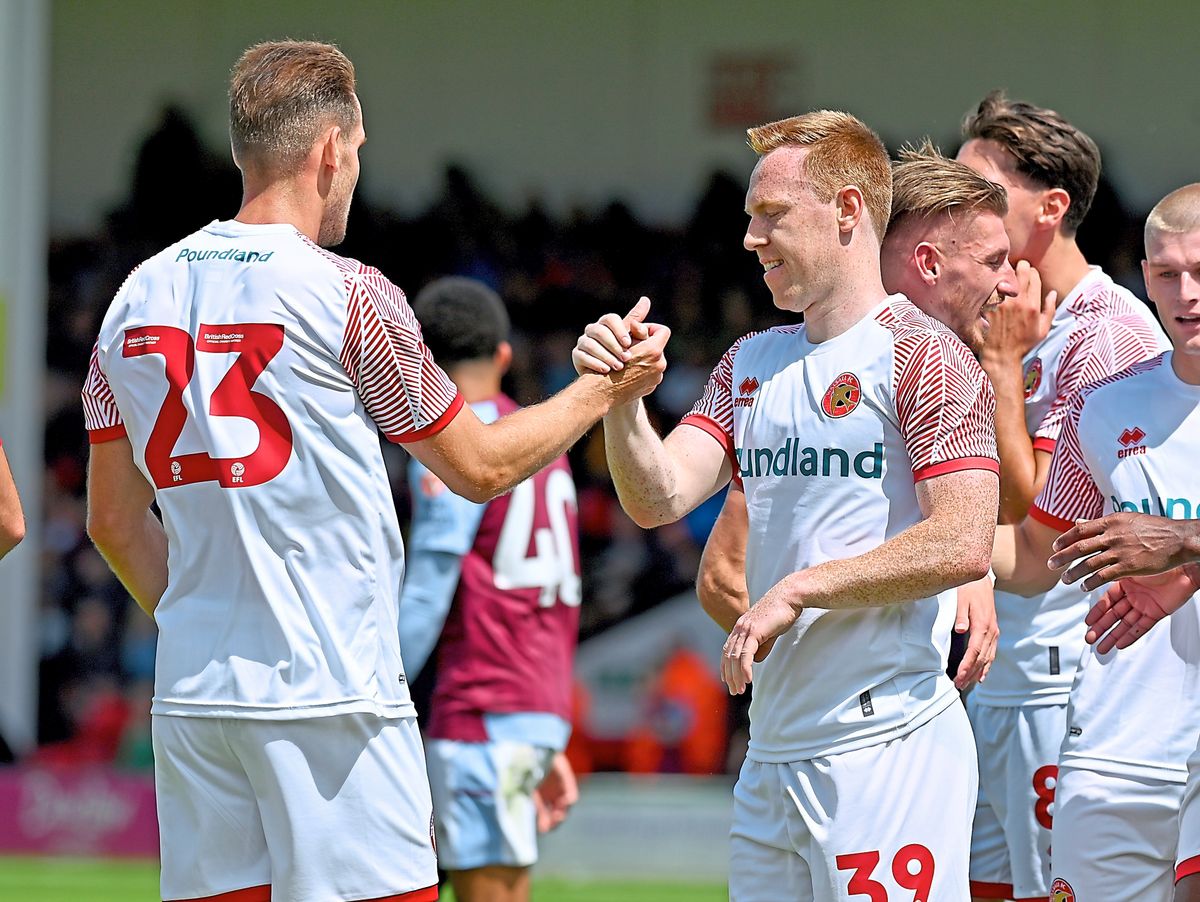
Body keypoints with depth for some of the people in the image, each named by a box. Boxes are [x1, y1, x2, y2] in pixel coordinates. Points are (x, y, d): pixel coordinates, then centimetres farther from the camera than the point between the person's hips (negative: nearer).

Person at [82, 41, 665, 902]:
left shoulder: (139, 295, 9)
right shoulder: (347, 295, -7)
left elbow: (113, 520, 16)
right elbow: (480, 466, 4)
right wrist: (605, 388, 17)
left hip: (191, 698, 6)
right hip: (330, 698, -6)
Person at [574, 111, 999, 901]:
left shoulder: (923, 356, -6)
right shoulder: (752, 365, 19)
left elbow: (963, 545, -16)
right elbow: (660, 499, 8)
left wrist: (800, 588, -14)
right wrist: (622, 397, -9)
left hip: (886, 744, -7)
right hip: (773, 752, 8)